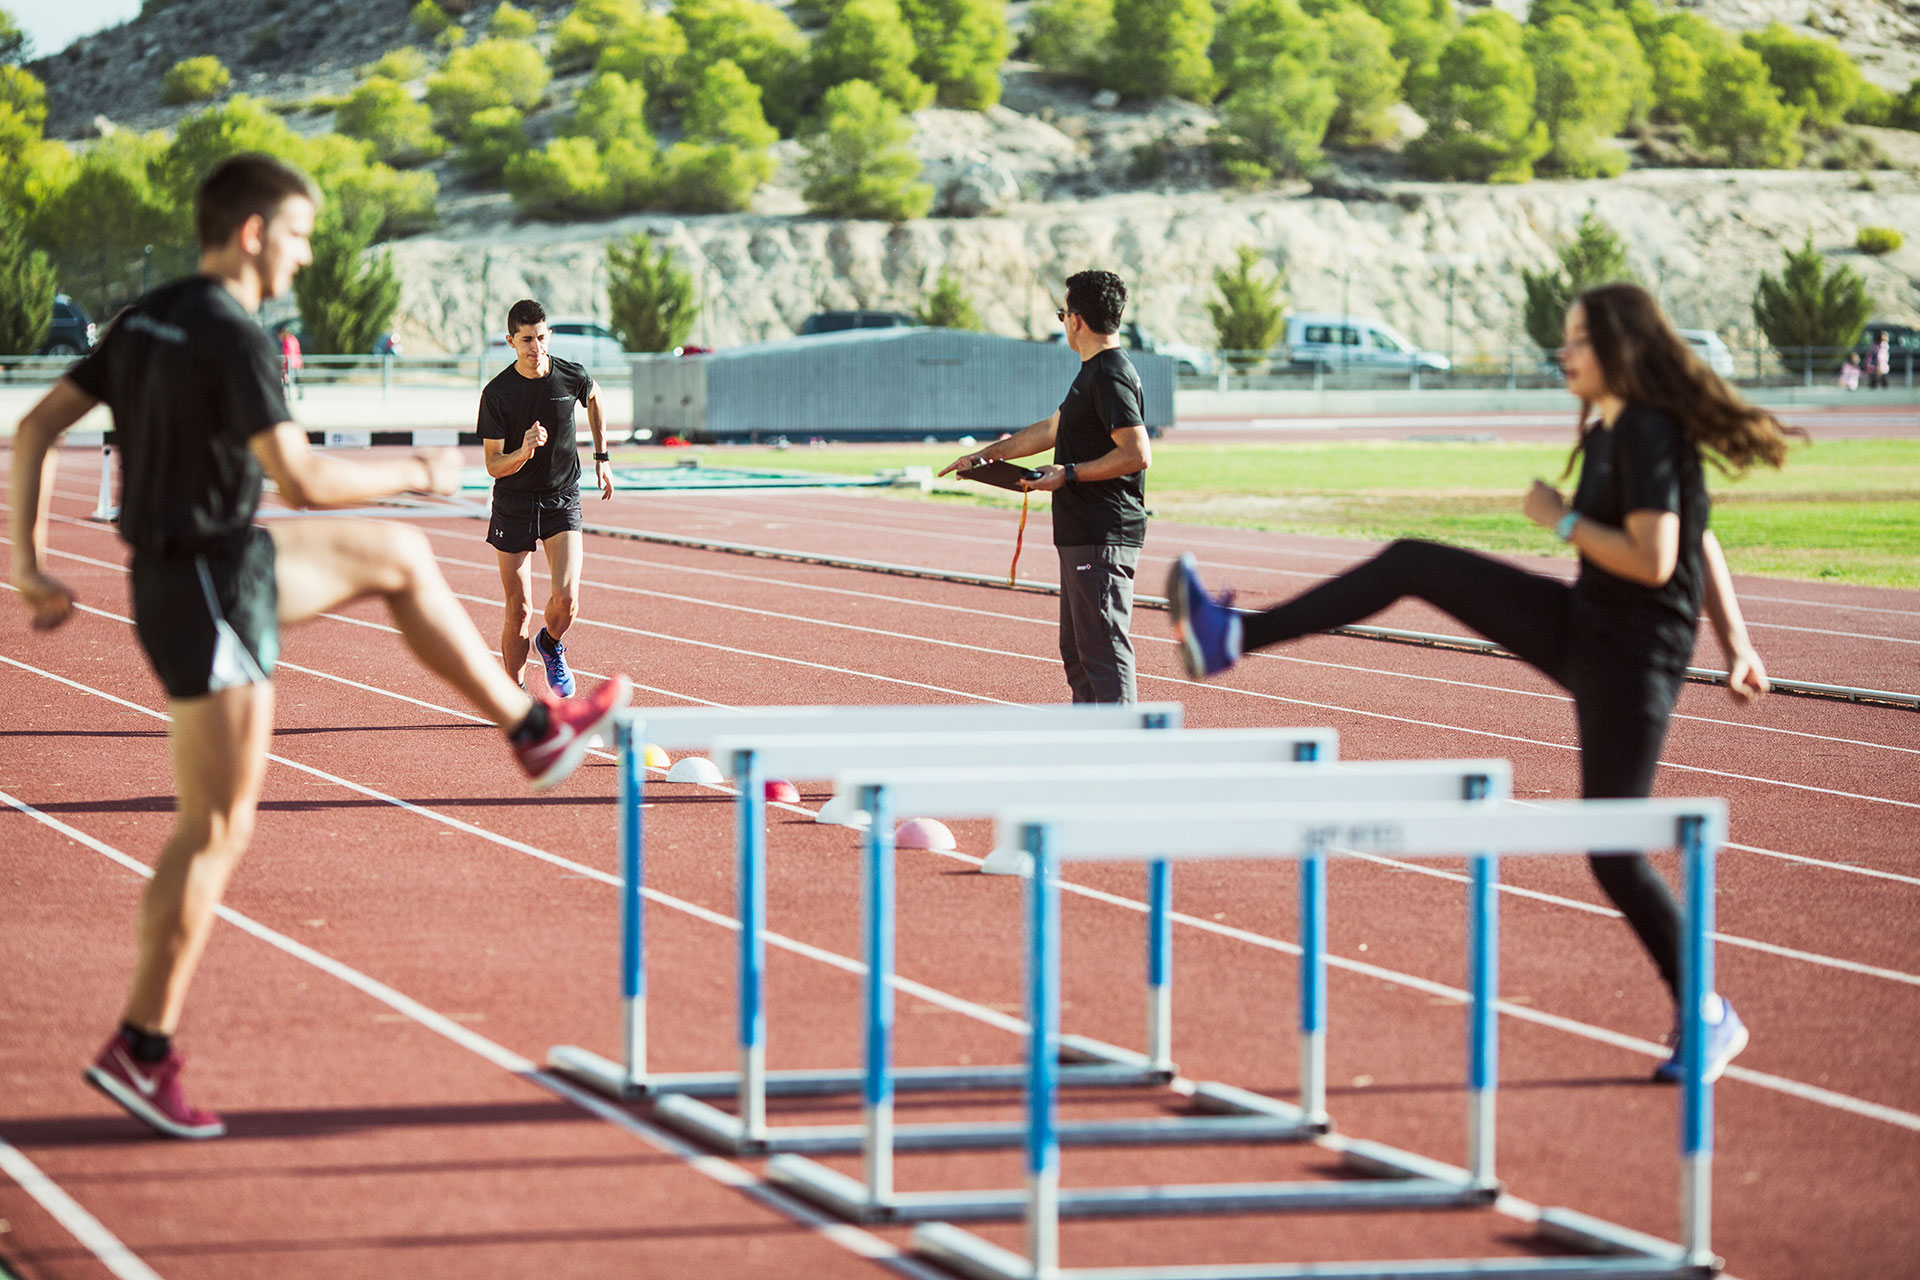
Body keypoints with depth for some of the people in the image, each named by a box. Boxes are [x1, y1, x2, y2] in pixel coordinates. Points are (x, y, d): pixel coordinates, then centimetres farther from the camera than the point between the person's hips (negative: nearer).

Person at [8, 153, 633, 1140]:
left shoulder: (147, 321, 7)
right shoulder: (232, 337, -20)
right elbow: (301, 479, -24)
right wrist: (418, 476, -9)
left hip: (230, 565, 10)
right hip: (208, 590, -10)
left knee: (398, 558, 23)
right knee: (217, 828, -5)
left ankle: (534, 730, 33)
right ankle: (141, 1050, -1)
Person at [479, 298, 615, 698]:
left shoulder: (572, 376, -7)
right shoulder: (497, 393, -13)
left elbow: (594, 397, 19)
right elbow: (493, 465, -13)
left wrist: (602, 458, 21)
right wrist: (524, 452, -33)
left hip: (562, 499, 1)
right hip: (513, 504, -1)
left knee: (566, 597, -16)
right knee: (518, 610, -1)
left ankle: (551, 644, 18)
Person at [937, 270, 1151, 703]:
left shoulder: (1110, 376, -15)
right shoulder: (1094, 371, 18)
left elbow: (1138, 454, -24)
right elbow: (1050, 430, 30)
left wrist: (1069, 474, -20)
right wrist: (983, 456, 34)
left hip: (1103, 541, -11)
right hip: (1081, 537, 11)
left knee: (1104, 651, -13)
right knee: (1077, 652, 15)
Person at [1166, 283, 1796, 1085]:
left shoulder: (1650, 435, -19)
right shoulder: (1611, 431, 10)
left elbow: (1655, 560, -26)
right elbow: (1701, 541, 16)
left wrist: (1562, 521, -14)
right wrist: (1736, 643, 17)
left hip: (1631, 658, -10)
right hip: (1581, 629, 10)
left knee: (1613, 851, -6)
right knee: (1411, 565, 3)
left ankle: (1708, 1017, 9)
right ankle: (1234, 637, 3)